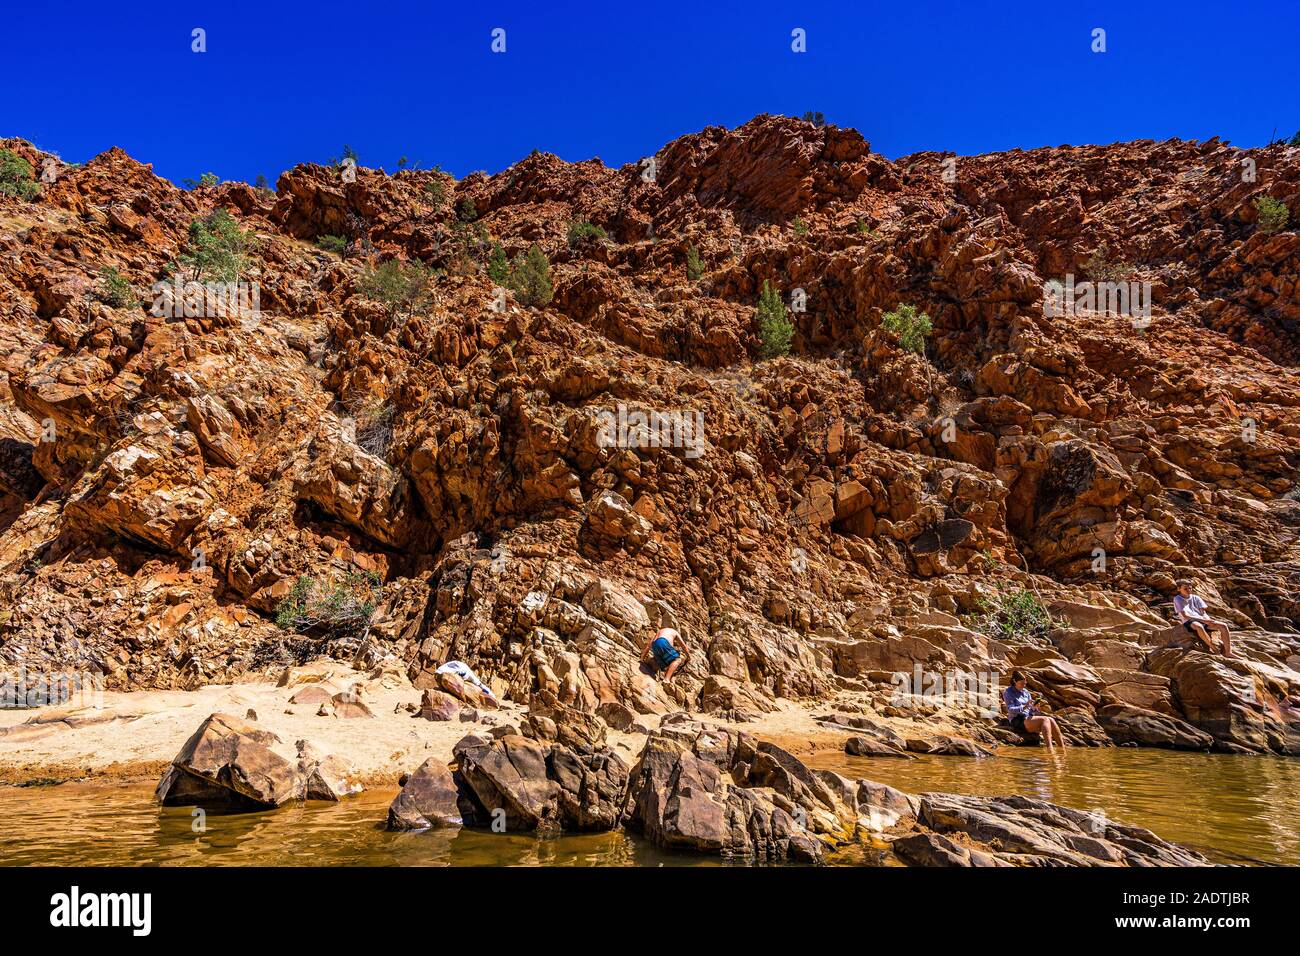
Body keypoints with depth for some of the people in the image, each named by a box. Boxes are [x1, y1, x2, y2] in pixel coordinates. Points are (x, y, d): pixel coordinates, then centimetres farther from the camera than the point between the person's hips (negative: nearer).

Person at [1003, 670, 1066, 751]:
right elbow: (1010, 709, -13)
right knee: (1045, 719, -29)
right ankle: (1050, 748, -43)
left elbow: (1031, 711, 15)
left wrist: (1034, 709, -9)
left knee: (1051, 720, -22)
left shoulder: (1026, 692, 18)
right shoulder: (1008, 692, 0)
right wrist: (1024, 707, -29)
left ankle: (1063, 747, -28)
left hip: (1029, 719, 6)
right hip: (1018, 722, -6)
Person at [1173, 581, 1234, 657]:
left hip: (1202, 620, 6)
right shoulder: (1177, 599, 1)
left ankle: (1228, 652, -15)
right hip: (1189, 622, -6)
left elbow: (1203, 613, 9)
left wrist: (1208, 619, -15)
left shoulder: (1195, 598, 16)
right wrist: (1202, 620, -20)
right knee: (1199, 626, -41)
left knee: (1223, 626, -16)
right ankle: (1213, 648, -30)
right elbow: (1185, 615, -10)